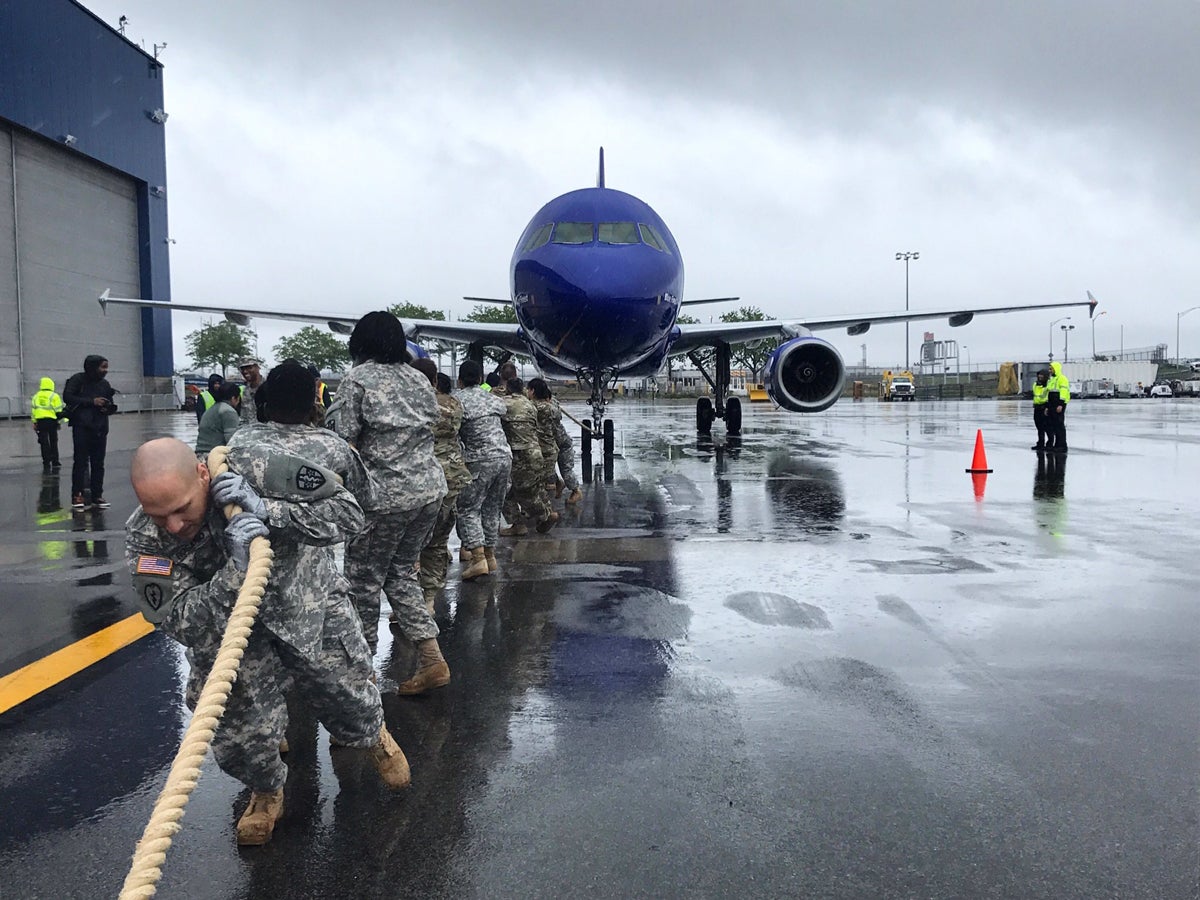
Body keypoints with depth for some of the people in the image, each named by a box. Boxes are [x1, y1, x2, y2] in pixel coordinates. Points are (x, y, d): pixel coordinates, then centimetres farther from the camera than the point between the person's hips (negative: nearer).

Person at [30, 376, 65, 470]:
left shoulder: (36, 396, 11)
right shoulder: (54, 396, -1)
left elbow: (33, 410, 11)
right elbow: (58, 411, -3)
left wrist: (34, 423, 14)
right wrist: (60, 421, 6)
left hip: (40, 421, 2)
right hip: (52, 421, -2)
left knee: (44, 442, 4)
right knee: (53, 442, 8)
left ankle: (46, 463, 1)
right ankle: (55, 462, 9)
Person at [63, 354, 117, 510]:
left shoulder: (104, 384, 14)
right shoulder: (78, 379, -1)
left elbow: (110, 406, 20)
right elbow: (67, 397, -10)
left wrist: (108, 408, -4)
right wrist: (91, 401, -16)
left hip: (100, 428, 5)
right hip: (82, 426, -5)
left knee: (98, 463, 5)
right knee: (81, 461, -6)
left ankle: (97, 496, 10)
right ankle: (77, 495, -2)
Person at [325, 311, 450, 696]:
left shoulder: (358, 379, -6)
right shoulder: (419, 379, 13)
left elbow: (346, 442, -10)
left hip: (386, 494, -6)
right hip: (431, 487, 7)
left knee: (364, 578, 8)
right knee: (402, 571, 17)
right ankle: (431, 658, 8)